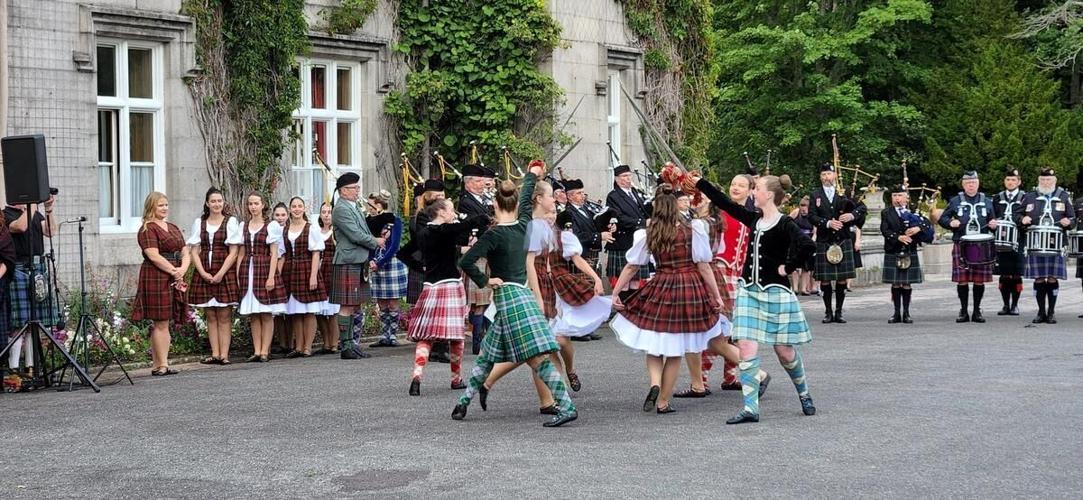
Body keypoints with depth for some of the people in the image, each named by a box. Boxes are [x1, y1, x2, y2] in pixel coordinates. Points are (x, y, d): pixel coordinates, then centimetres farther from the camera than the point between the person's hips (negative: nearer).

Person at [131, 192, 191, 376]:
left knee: (164, 322, 8)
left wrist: (182, 269, -5)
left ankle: (158, 365, 11)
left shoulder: (173, 228, 19)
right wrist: (173, 271, -15)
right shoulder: (147, 229, -5)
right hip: (155, 278, -8)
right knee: (161, 323, -7)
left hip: (175, 280, 8)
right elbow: (154, 256, -15)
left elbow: (185, 253, 14)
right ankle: (162, 365, -5)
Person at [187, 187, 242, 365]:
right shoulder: (199, 223, 10)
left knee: (224, 316, -3)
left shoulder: (231, 222, 2)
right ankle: (214, 354, 6)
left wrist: (220, 274, -12)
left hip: (225, 273, -3)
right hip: (204, 274, 3)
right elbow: (194, 252, 6)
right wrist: (203, 273, -8)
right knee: (210, 316, 4)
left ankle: (224, 354, -3)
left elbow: (233, 252, -3)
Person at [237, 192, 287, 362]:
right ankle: (256, 351, 6)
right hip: (247, 270, 4)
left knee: (267, 314, -2)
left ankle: (265, 351, -1)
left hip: (265, 269, -4)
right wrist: (238, 275, 6)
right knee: (253, 315, 4)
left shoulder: (272, 225, -1)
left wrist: (271, 277, -12)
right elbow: (241, 253, 13)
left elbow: (274, 254, -5)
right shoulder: (243, 226, 12)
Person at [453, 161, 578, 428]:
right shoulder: (523, 226, 6)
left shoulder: (494, 234, -12)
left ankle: (567, 406, -11)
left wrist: (484, 280, -8)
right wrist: (531, 175, 44)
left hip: (507, 296, -7)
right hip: (522, 294, 7)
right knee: (487, 355, 11)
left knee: (538, 358, -9)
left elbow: (466, 261, -22)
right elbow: (526, 201, 27)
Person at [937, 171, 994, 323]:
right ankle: (963, 311, 8)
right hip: (961, 246, -1)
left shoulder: (987, 202, 13)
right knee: (962, 280, -2)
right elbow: (942, 219, 9)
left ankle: (977, 311, 12)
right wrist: (950, 223, -12)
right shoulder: (955, 201, 8)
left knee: (980, 280, 2)